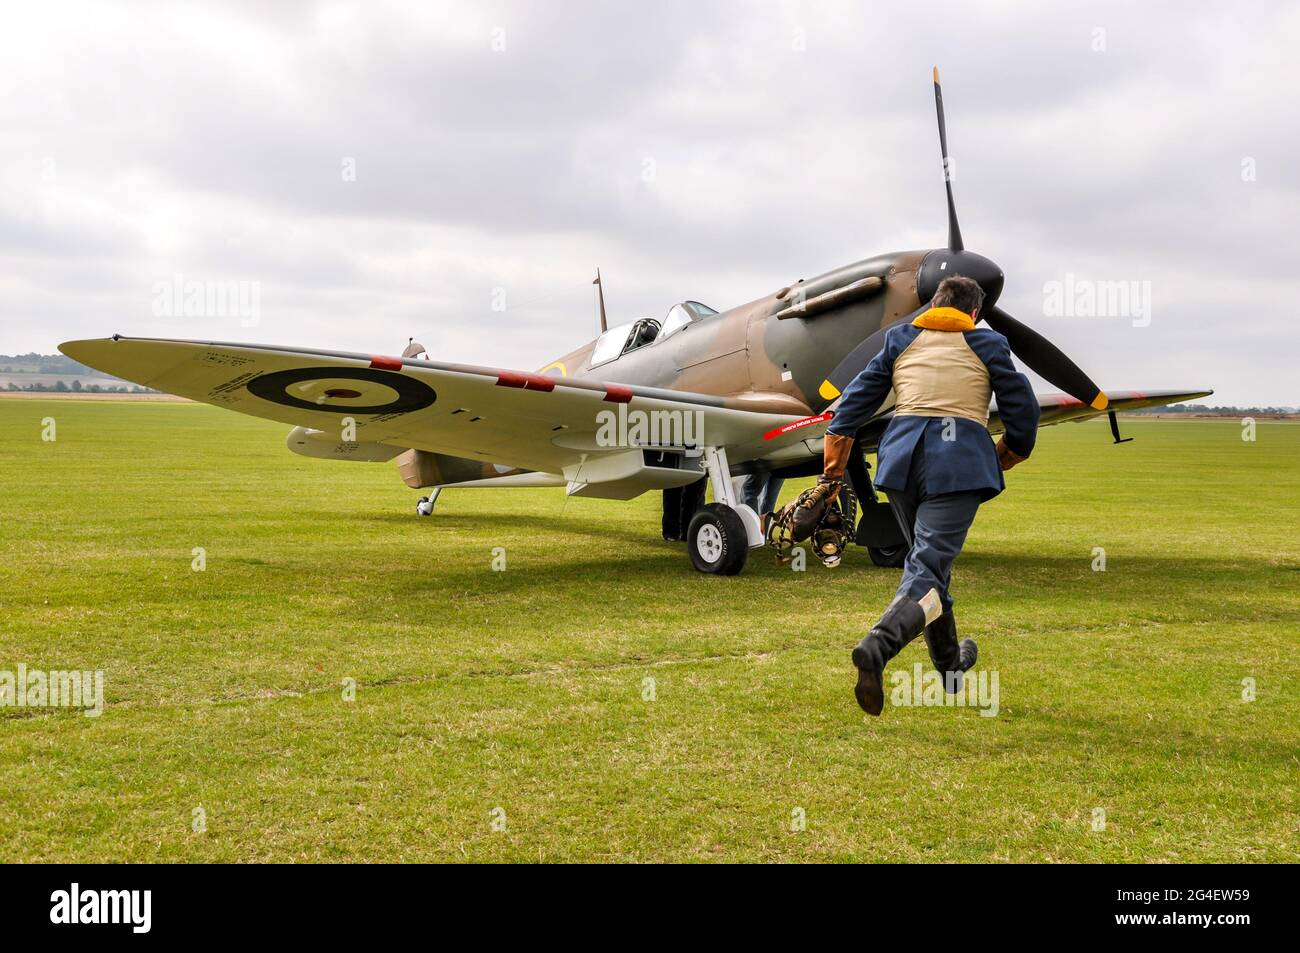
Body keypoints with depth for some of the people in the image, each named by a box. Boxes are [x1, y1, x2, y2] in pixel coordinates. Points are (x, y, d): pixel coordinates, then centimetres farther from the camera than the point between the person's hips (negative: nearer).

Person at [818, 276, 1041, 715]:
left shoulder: (899, 339, 16)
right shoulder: (987, 344, 11)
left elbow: (856, 402, 11)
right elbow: (1022, 411, 11)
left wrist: (832, 473, 12)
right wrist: (1005, 457, 29)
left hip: (902, 458, 4)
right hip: (961, 460, -4)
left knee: (929, 561, 21)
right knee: (927, 569, -10)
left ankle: (950, 665, 34)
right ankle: (877, 649, -36)